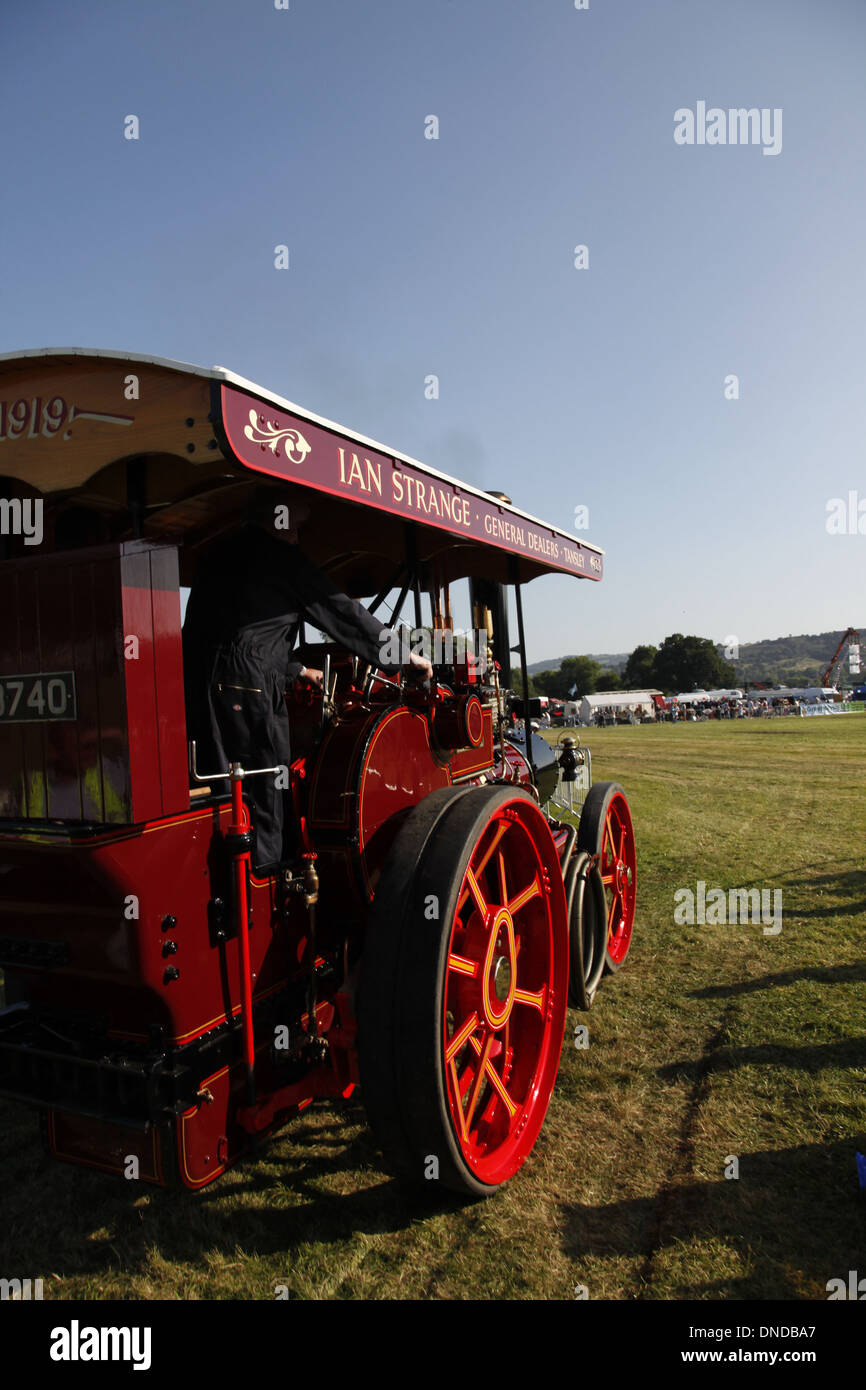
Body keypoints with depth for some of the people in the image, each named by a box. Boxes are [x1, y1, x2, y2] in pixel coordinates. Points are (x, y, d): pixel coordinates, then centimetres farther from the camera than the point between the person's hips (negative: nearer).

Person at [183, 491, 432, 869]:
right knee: (260, 809, -1)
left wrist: (295, 671, 37)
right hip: (246, 687, -8)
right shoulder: (280, 556, -1)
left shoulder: (217, 555, 22)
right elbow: (341, 612, 3)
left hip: (194, 682, 8)